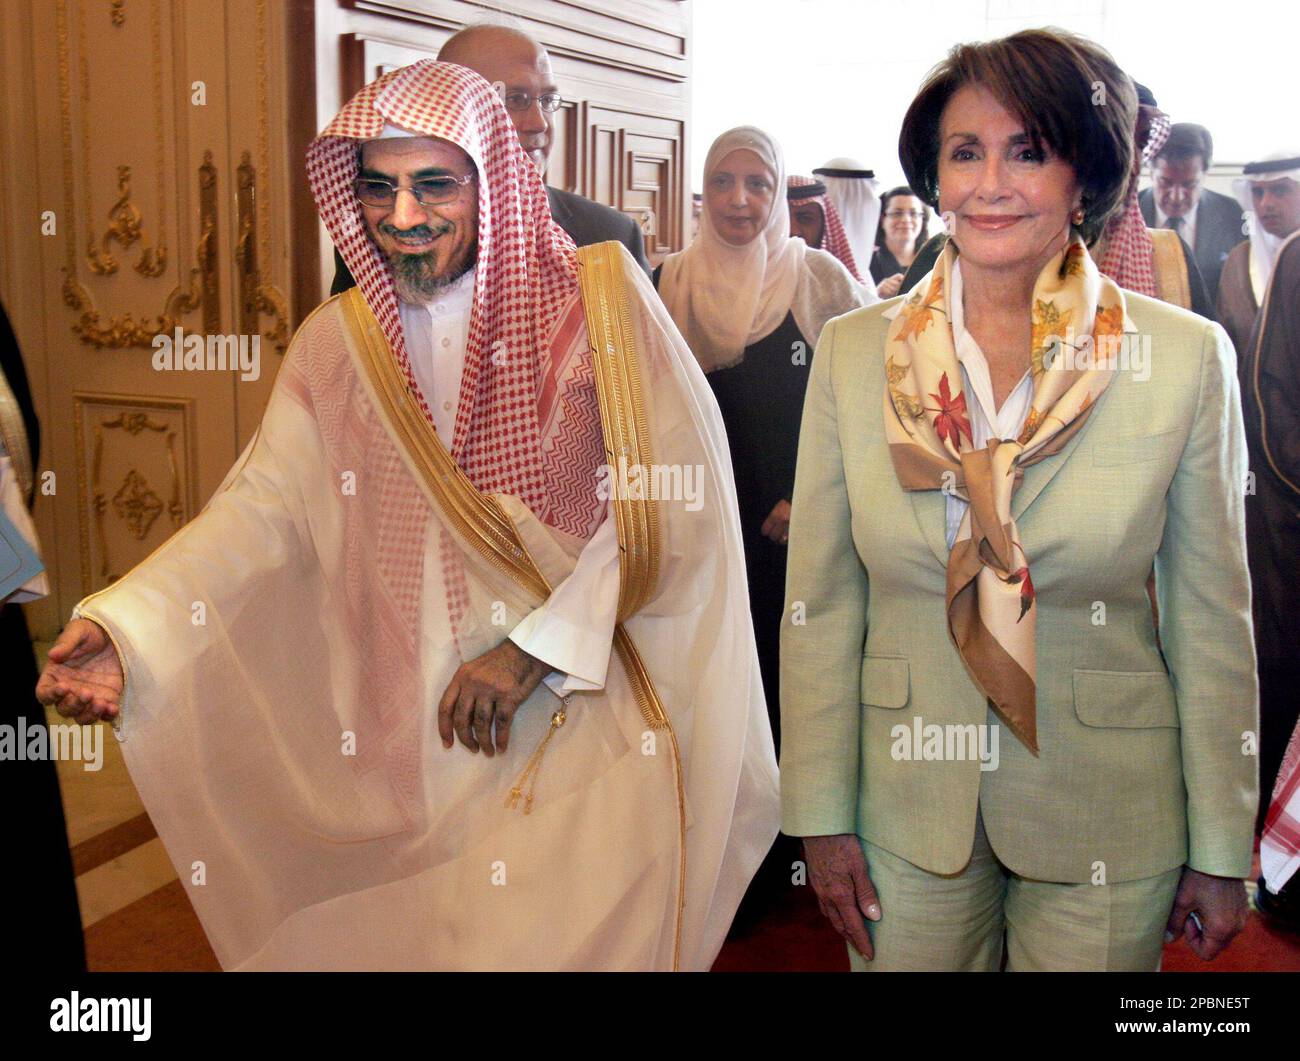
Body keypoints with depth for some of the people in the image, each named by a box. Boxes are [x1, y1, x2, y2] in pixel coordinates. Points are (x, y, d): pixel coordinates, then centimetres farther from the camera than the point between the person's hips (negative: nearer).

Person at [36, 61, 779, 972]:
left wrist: (539, 647, -13)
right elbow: (263, 509, -3)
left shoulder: (599, 301, -4)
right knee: (397, 939, 9)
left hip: (586, 721, -3)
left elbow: (679, 496, -9)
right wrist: (124, 627, -19)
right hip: (409, 739, 3)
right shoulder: (336, 342, 6)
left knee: (561, 938, -3)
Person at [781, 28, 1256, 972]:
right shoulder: (854, 352, -3)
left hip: (1107, 823, -1)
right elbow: (820, 609, -1)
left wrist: (1222, 852, 1)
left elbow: (1213, 622, -3)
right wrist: (821, 819, -1)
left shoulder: (1186, 357, -8)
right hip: (907, 811, 1)